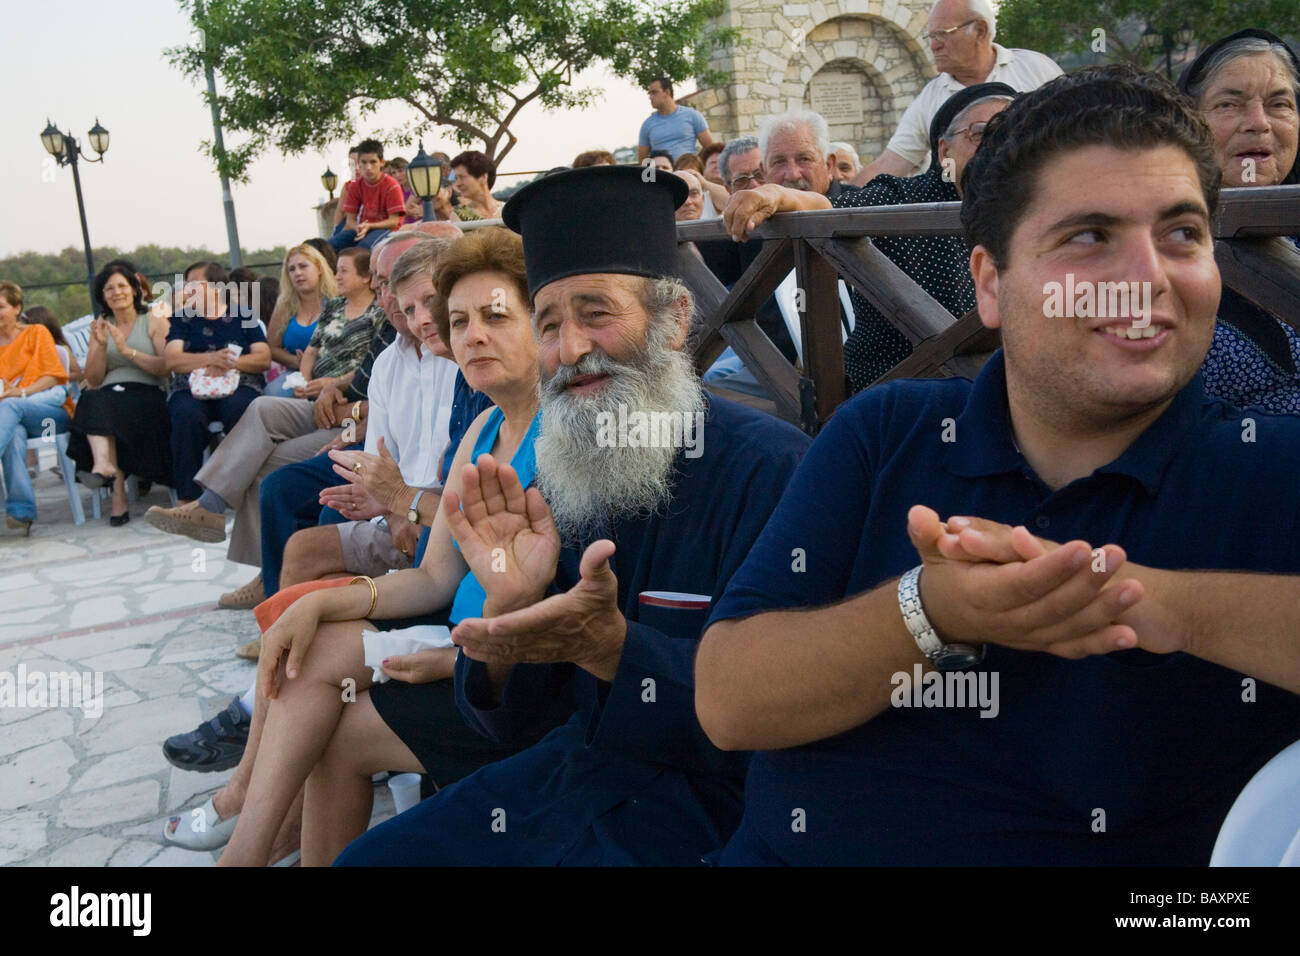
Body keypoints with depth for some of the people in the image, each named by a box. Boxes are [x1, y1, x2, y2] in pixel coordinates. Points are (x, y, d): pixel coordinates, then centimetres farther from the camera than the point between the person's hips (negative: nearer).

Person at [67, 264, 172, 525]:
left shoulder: (155, 323, 11)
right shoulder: (101, 328, 21)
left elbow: (167, 368, -4)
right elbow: (93, 381, 12)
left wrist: (127, 350, -11)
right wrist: (101, 346, -3)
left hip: (146, 396, -3)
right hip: (107, 395, 3)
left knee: (103, 407, -35)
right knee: (92, 400, -35)